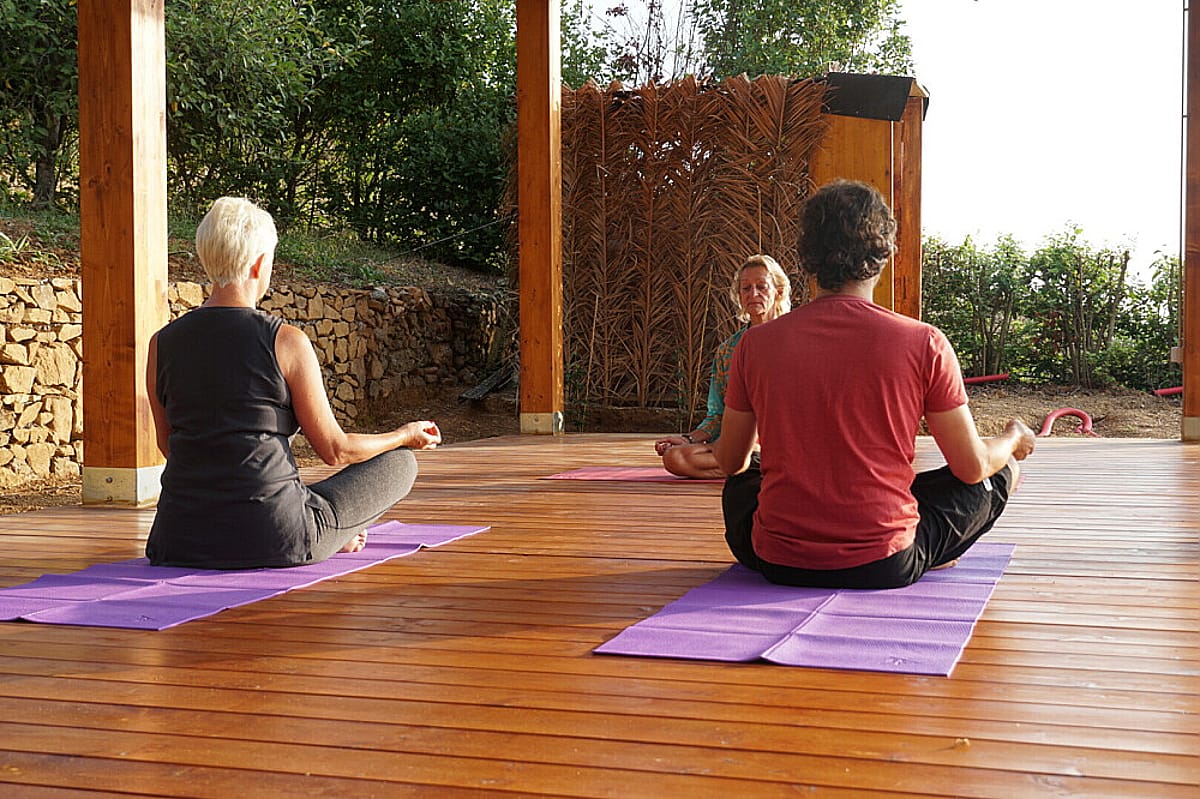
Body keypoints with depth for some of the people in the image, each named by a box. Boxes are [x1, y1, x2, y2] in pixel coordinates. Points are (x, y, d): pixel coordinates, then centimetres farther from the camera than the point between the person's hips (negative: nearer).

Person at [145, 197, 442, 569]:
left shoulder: (162, 343, 1)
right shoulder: (287, 342, -11)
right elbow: (334, 450, -3)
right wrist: (407, 436, 15)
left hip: (180, 540, 5)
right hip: (270, 540, -5)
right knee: (399, 463, 16)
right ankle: (327, 537, 33)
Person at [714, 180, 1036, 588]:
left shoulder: (756, 344, -5)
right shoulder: (923, 343, -11)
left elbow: (730, 462, 8)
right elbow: (972, 466, -3)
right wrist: (1014, 436, 21)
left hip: (778, 564, 3)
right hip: (886, 566, -2)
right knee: (1002, 471, 21)